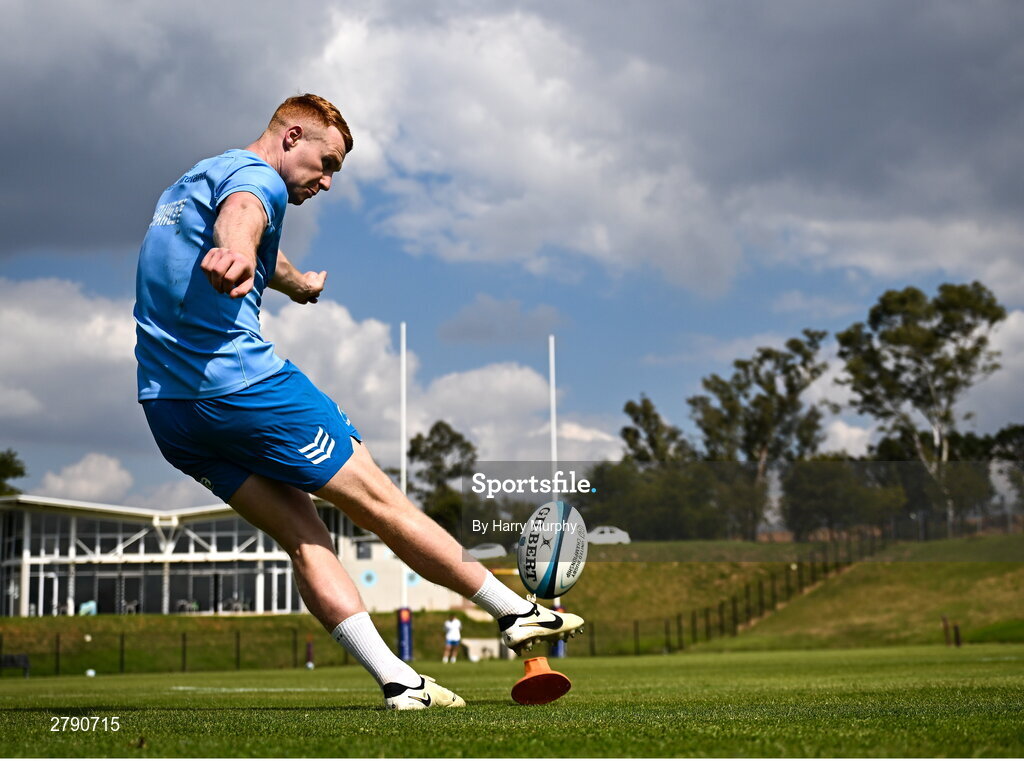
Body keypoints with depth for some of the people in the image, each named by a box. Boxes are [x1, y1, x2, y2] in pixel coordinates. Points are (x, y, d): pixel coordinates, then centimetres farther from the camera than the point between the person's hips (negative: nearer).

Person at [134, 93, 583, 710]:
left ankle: (396, 680, -3)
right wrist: (236, 254, -56)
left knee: (303, 537, 5)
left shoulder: (186, 185, 25)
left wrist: (297, 283, 63)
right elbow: (240, 213, -33)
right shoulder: (256, 177, -7)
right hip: (242, 382, -9)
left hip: (166, 406, 9)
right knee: (379, 500, 0)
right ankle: (518, 613, 11)